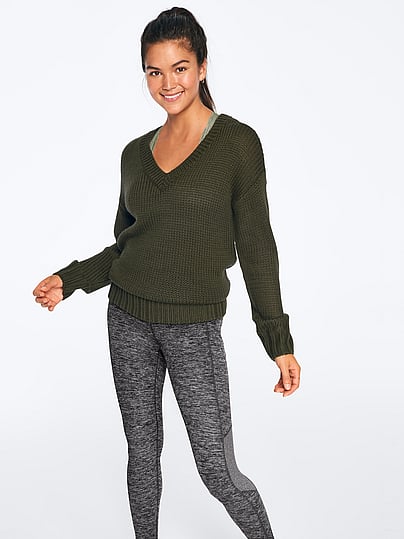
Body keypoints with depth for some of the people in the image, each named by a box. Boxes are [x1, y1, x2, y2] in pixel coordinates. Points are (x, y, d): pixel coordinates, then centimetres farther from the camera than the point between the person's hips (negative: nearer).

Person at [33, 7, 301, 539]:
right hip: (129, 319, 4)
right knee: (142, 455, 14)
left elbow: (255, 246, -5)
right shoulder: (136, 152, 7)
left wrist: (279, 341, -7)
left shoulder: (238, 142, -6)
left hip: (194, 326, -4)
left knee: (219, 472, -2)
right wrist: (69, 280, 1)